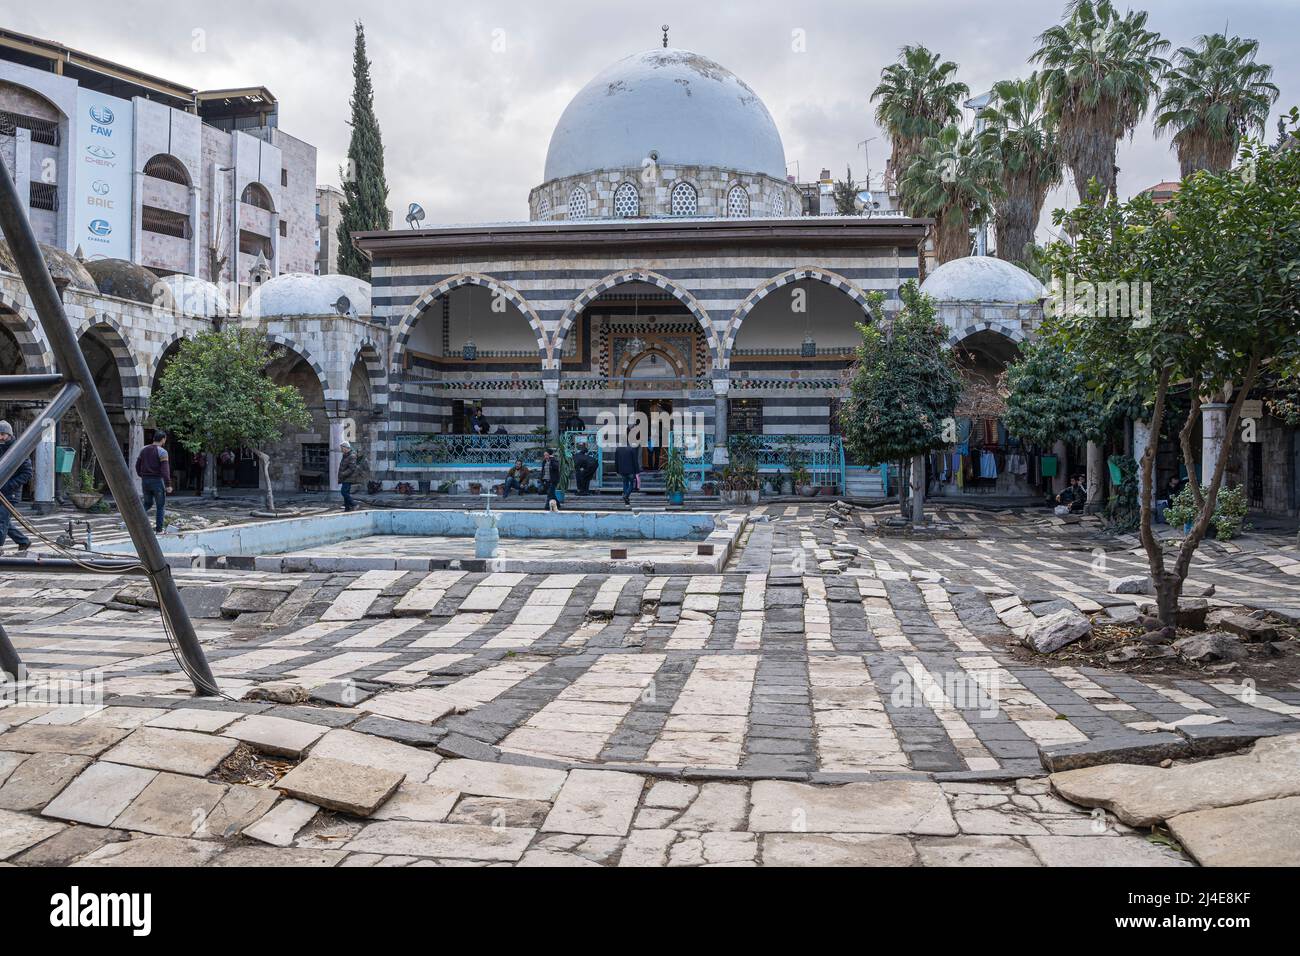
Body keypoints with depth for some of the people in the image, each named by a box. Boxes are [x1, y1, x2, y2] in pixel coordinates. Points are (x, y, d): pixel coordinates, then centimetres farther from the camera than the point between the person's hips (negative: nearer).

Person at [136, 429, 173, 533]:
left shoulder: (144, 449, 8)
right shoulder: (162, 452, -12)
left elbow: (137, 465, 13)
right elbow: (165, 469, -19)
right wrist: (168, 485, -17)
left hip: (145, 481, 5)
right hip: (157, 481, -5)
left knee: (148, 503, 21)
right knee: (160, 506, 7)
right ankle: (159, 529, 6)